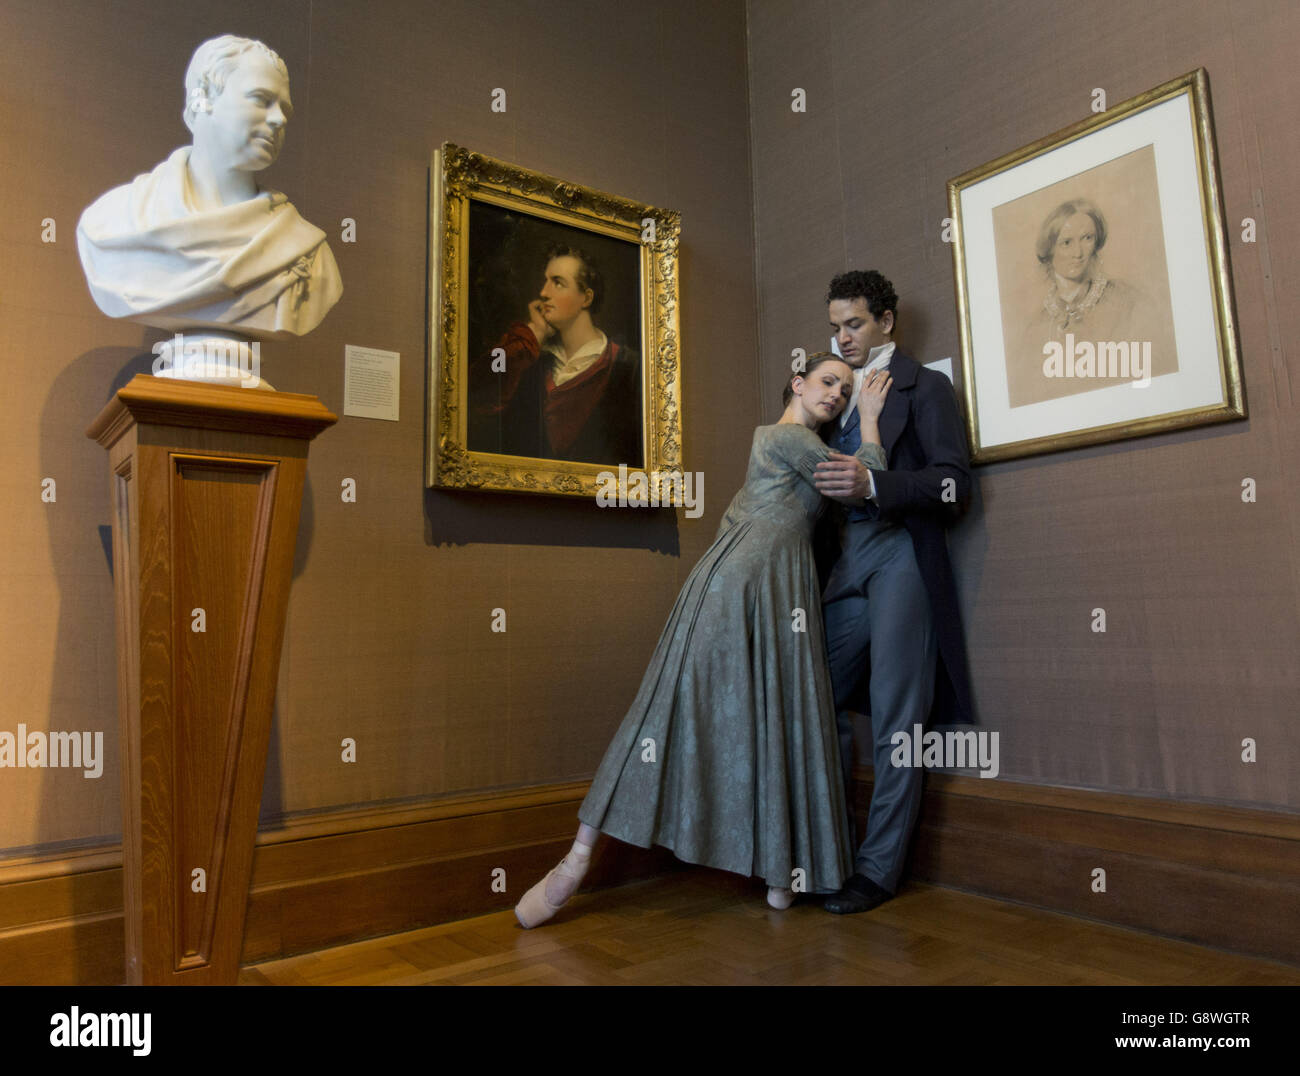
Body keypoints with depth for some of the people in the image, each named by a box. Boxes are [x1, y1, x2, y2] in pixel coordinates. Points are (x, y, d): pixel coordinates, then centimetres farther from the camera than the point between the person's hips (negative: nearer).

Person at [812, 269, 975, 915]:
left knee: (895, 725, -4)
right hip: (844, 565, 6)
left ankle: (877, 871, 5)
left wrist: (873, 485, -21)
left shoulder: (924, 387, 5)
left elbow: (953, 485, -8)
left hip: (898, 555, -6)